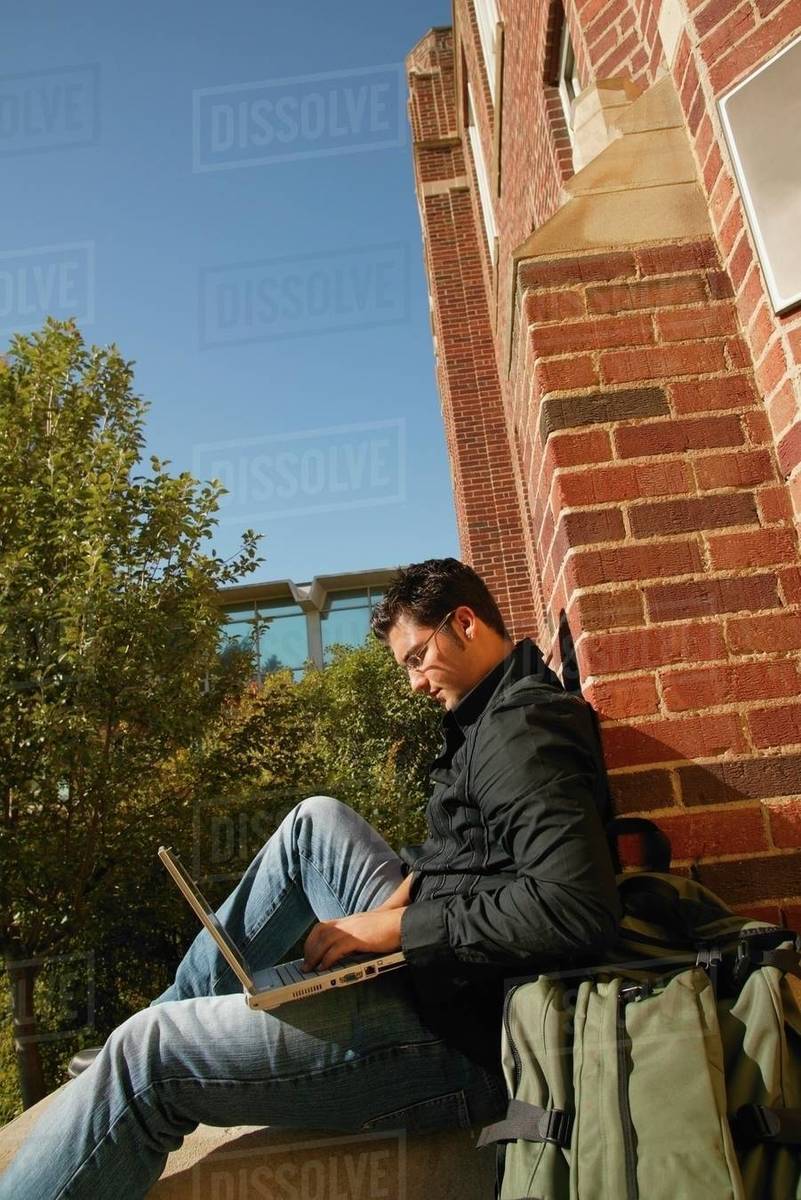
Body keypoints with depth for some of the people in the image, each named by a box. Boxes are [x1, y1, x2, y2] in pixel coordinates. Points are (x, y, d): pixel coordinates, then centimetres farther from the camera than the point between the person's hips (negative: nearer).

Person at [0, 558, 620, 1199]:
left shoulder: (523, 727, -19)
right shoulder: (503, 711, 13)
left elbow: (578, 908, -30)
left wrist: (396, 926, -21)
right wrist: (410, 883, 0)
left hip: (460, 1026, -10)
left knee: (145, 1054, -11)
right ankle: (180, 1009, 22)